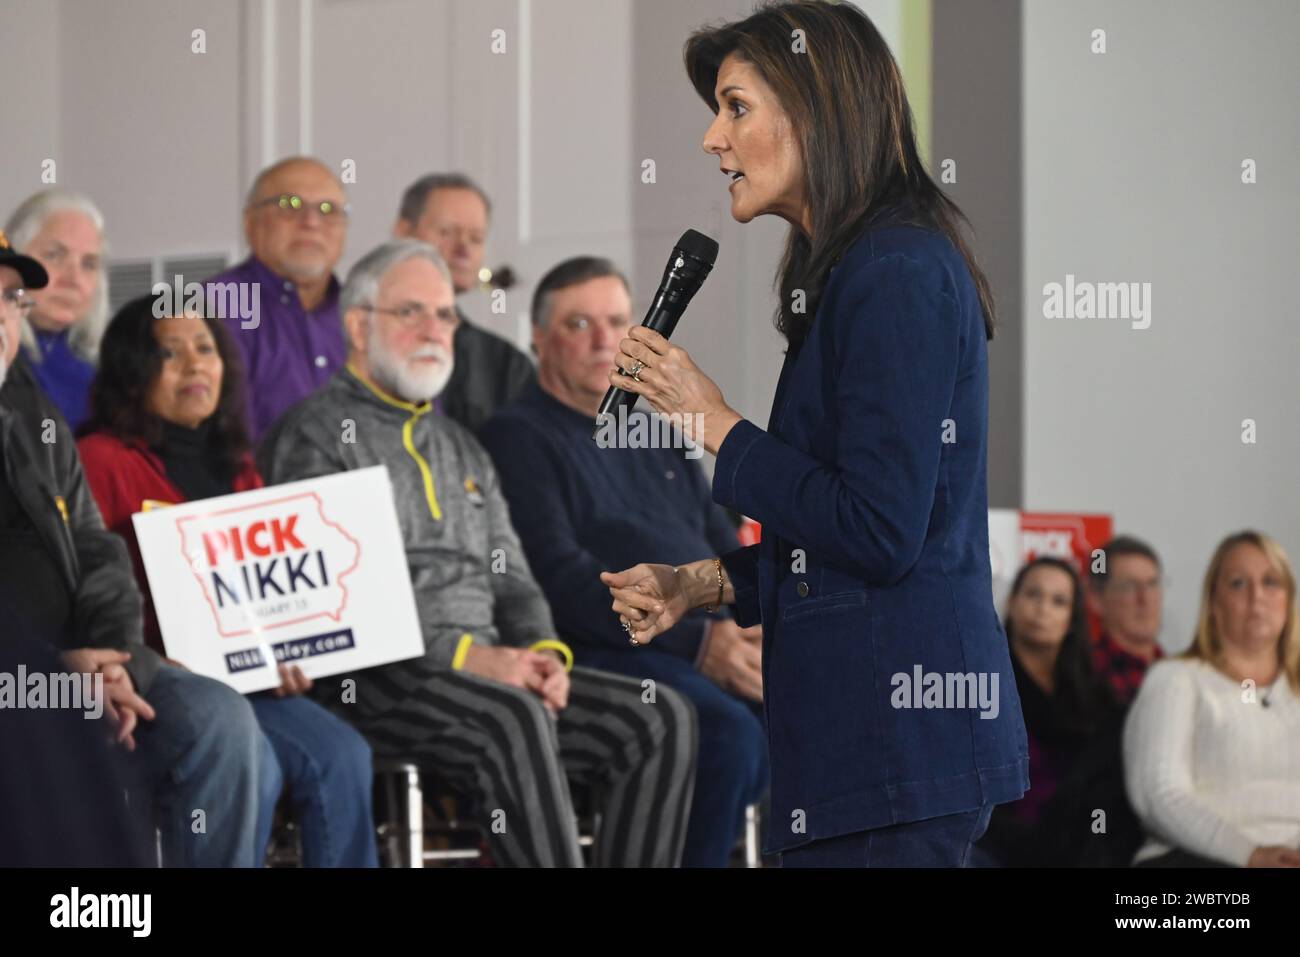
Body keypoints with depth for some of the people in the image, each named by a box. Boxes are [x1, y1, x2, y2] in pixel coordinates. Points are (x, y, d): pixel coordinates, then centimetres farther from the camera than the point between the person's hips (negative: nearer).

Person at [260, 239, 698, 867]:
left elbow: (511, 580, 22)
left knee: (660, 719, -13)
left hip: (486, 669, 8)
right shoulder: (316, 437, 0)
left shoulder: (461, 449, 26)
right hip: (376, 684, -8)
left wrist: (544, 652, -2)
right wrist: (464, 654, -20)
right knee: (514, 721, -37)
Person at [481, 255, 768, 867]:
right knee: (729, 732, -34)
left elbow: (726, 550, 24)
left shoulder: (657, 440, 27)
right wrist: (696, 641, -17)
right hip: (604, 653, -7)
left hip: (718, 645, 7)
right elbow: (561, 576, -10)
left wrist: (760, 631, -1)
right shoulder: (519, 438, 4)